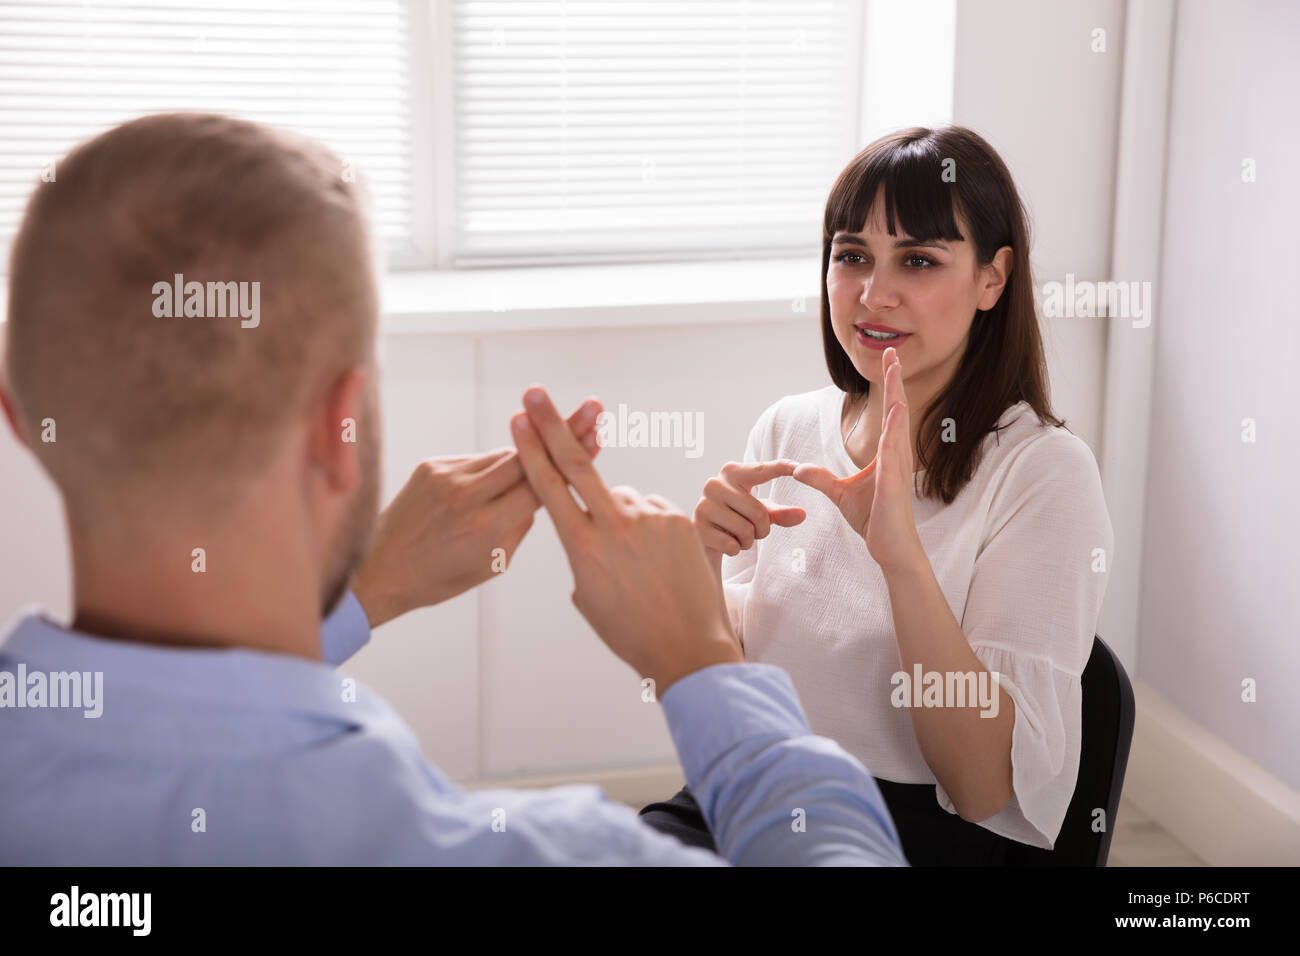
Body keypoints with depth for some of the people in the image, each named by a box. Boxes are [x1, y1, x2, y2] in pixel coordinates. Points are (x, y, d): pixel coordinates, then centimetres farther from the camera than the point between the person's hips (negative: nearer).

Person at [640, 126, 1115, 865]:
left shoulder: (1045, 471, -9)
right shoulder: (787, 430, 7)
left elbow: (987, 788, -15)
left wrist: (902, 553, -25)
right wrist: (701, 561, -10)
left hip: (926, 832, -5)